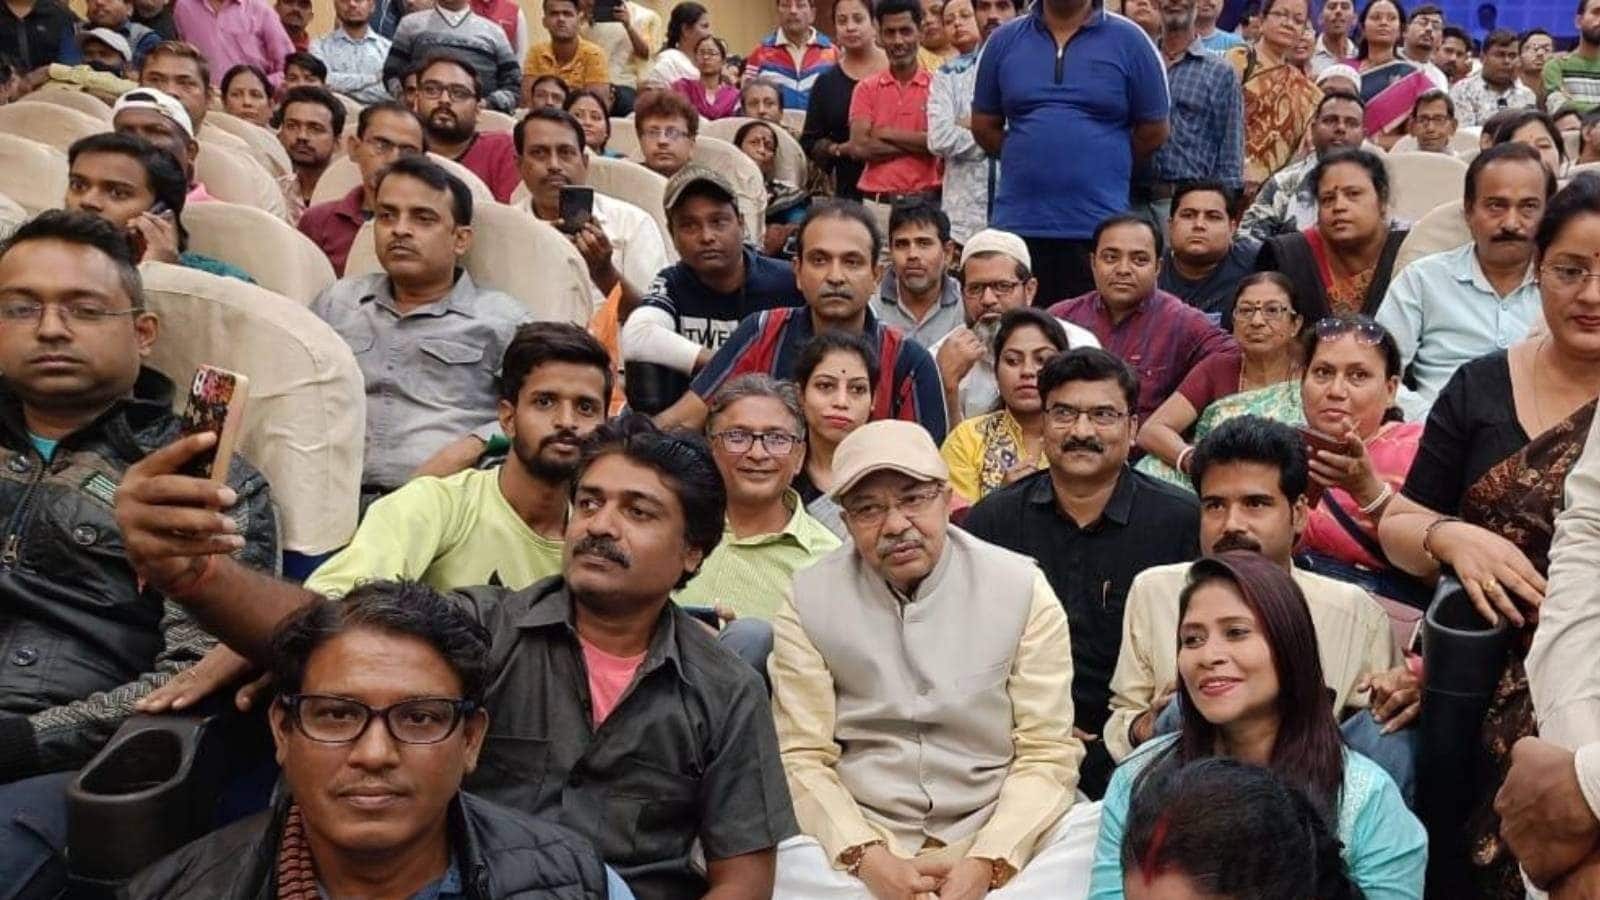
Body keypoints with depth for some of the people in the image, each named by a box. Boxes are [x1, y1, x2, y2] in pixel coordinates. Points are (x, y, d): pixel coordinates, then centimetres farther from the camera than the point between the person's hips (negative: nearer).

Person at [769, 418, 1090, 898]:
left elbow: (1047, 752, -3)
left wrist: (987, 860, -15)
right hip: (857, 838, 0)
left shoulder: (1023, 589, 0)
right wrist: (865, 856, -15)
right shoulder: (809, 600, 1)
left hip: (997, 840, 1)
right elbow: (803, 757, -2)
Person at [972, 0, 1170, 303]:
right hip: (1015, 224, 2)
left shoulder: (1128, 40, 3)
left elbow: (1154, 130, 7)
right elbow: (984, 125, 15)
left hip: (1099, 228, -2)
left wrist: (1101, 164, 11)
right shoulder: (1004, 42, 9)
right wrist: (1028, 161, 11)